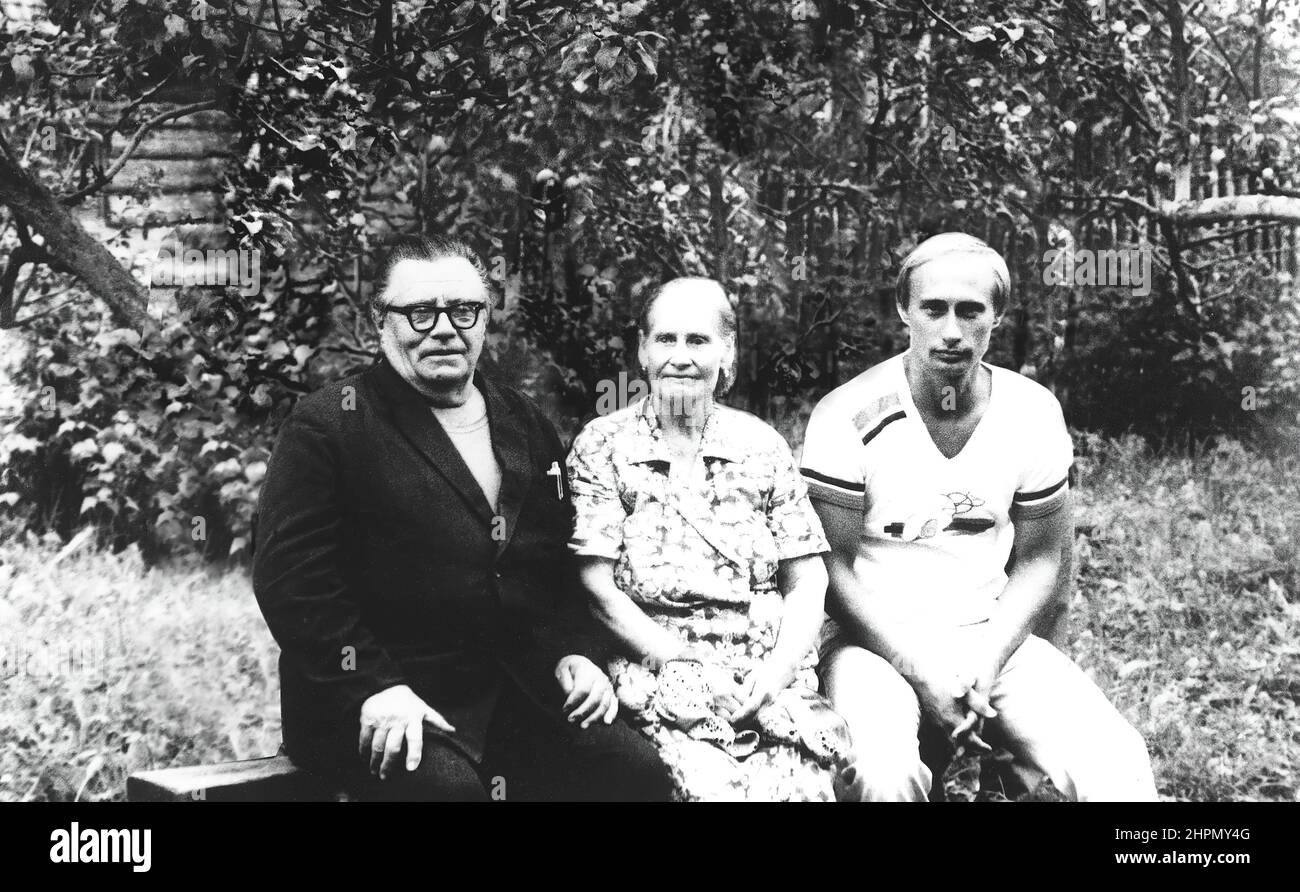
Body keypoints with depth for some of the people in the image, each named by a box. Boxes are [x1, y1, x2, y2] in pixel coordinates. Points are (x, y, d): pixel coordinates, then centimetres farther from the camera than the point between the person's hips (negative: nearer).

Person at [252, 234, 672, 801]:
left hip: (519, 686, 5)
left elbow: (560, 564, 22)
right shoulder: (327, 425, -1)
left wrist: (573, 652, 4)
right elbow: (289, 574, -10)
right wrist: (374, 686, -20)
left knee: (634, 770, -15)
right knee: (449, 786, -33)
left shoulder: (527, 428, 17)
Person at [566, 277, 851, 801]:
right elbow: (598, 587, -4)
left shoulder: (762, 446, 11)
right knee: (713, 786, -28)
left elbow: (806, 585, 9)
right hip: (659, 673, -2)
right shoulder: (602, 447, 3)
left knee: (805, 785, -24)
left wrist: (774, 673, -9)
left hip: (770, 674, 2)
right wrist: (686, 667, -12)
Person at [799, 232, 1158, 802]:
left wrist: (988, 660, -9)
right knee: (885, 772, -34)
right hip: (873, 639, -3)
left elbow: (1040, 557, 7)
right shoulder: (848, 416, -12)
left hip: (991, 634, 3)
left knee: (1117, 764, -19)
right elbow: (834, 565, -9)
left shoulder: (1033, 413, 0)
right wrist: (921, 673, -16)